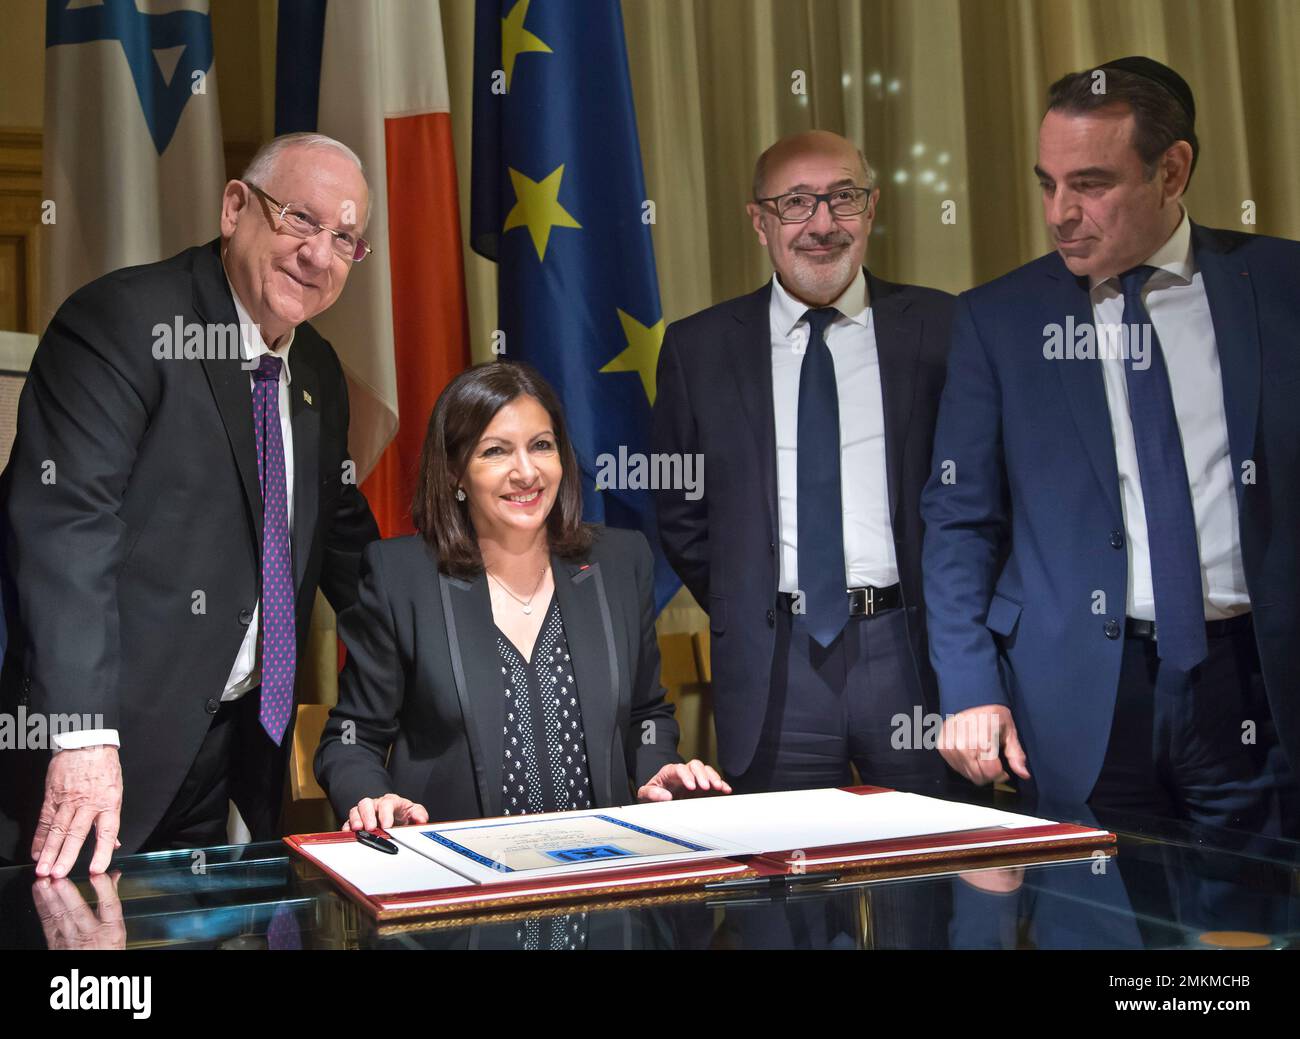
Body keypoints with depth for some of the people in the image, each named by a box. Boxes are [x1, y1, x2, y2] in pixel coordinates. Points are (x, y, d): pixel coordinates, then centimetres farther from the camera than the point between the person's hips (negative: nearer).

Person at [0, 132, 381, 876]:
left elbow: (340, 533, 23)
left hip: (239, 749, 7)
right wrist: (84, 735, -30)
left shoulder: (318, 371, 11)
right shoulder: (123, 320, -13)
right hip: (116, 741, -7)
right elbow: (64, 525, -23)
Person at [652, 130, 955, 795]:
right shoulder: (699, 347, 5)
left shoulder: (938, 328, 3)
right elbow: (677, 509, 11)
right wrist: (744, 613, 5)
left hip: (912, 648, 0)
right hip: (772, 663, 1)